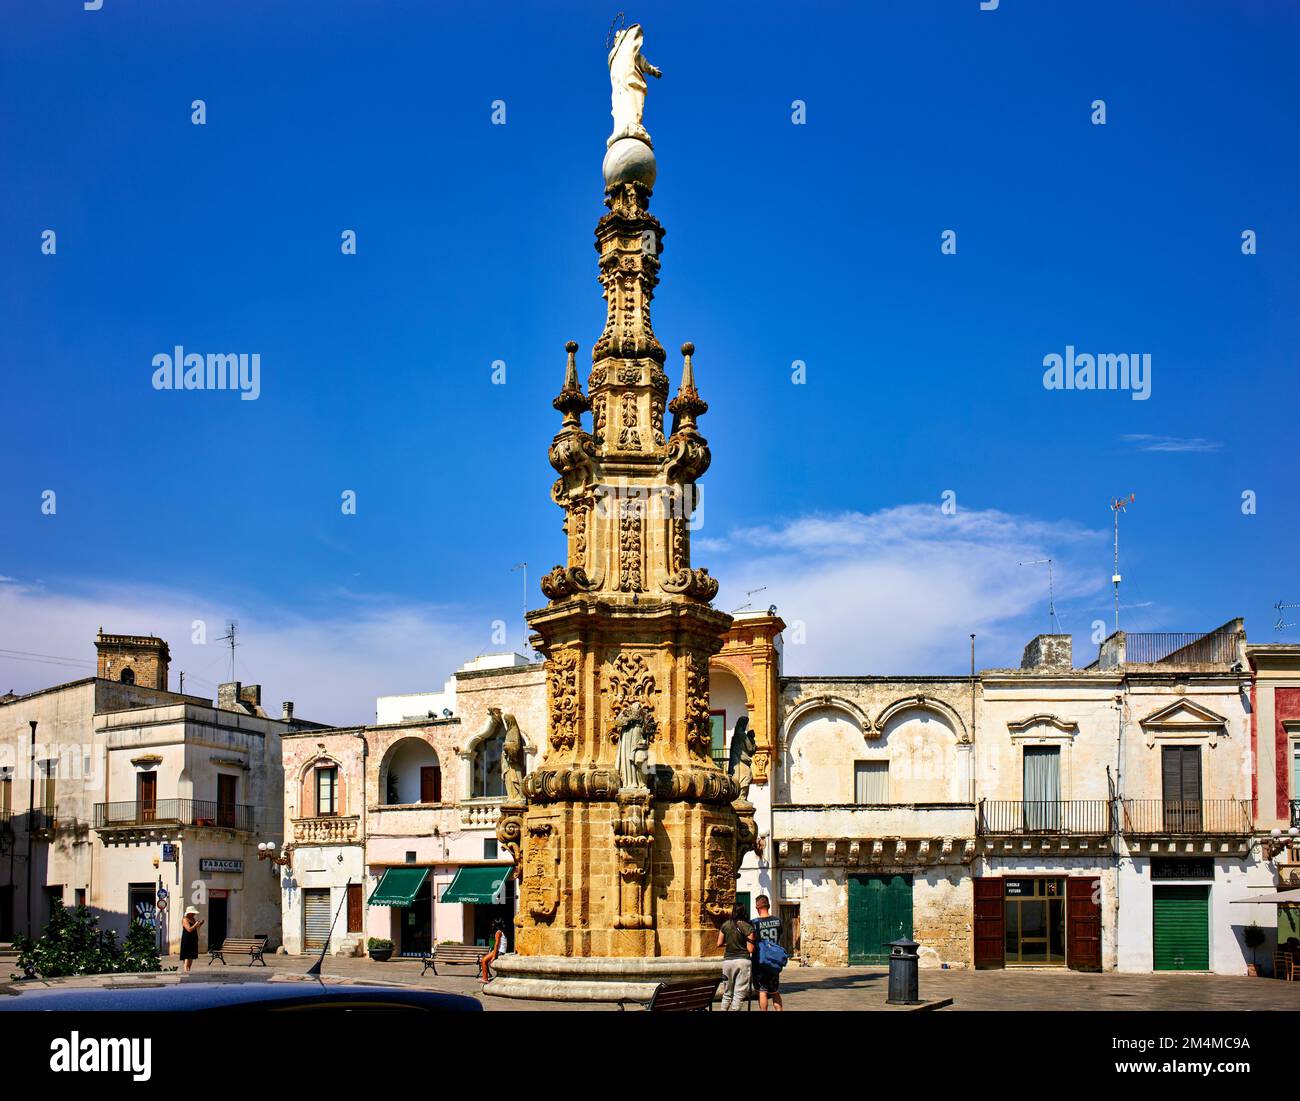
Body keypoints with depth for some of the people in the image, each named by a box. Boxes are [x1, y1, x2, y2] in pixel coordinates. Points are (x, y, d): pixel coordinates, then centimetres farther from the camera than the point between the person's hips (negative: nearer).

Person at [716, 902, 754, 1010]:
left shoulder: (725, 925, 3)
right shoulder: (748, 927, -7)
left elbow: (719, 944, 10)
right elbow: (750, 949, -8)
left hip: (727, 960, 3)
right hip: (743, 960, -3)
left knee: (727, 993, 15)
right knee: (739, 994, 1)